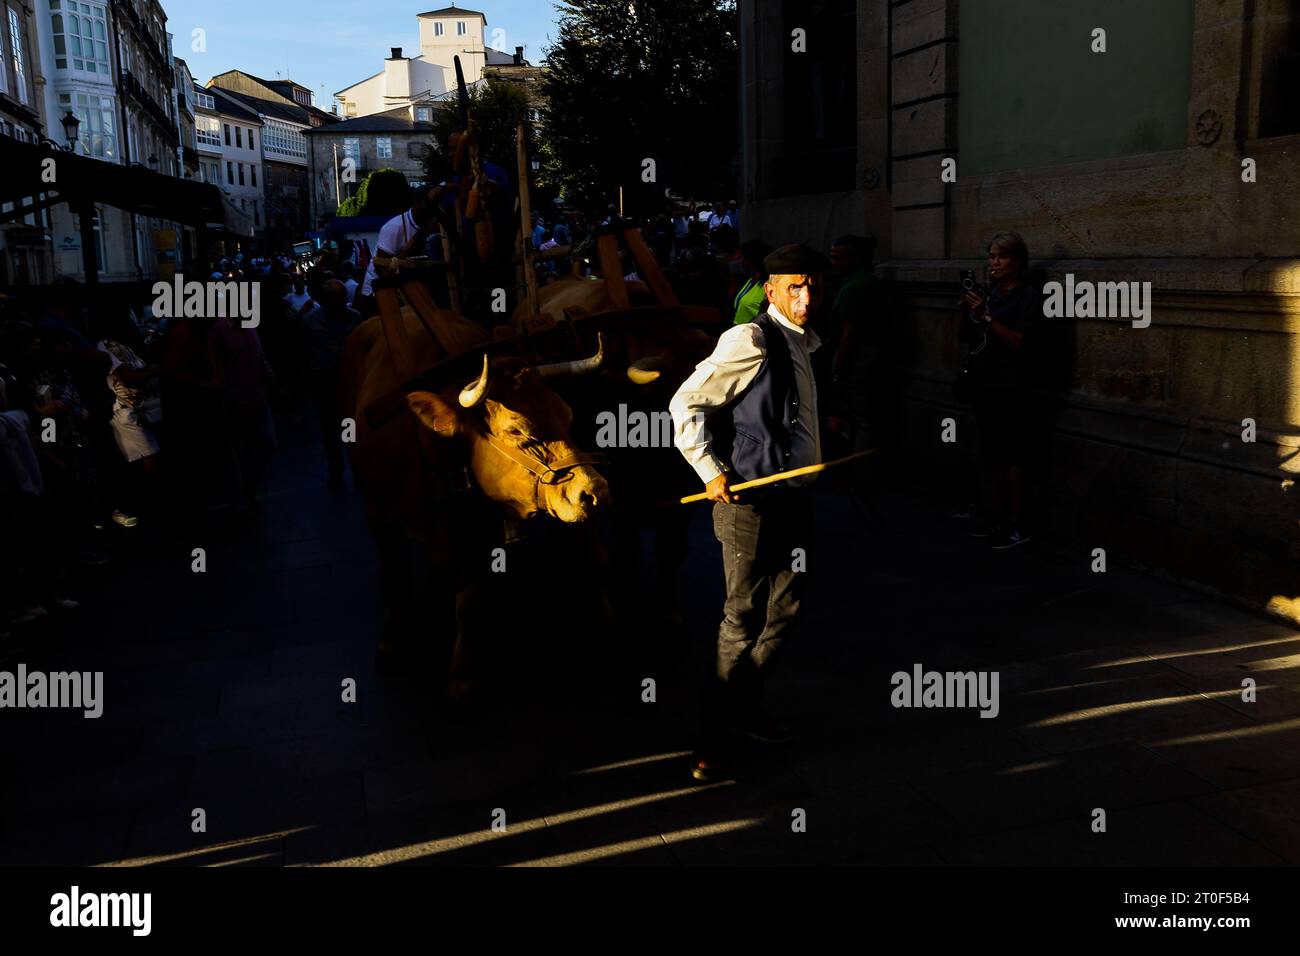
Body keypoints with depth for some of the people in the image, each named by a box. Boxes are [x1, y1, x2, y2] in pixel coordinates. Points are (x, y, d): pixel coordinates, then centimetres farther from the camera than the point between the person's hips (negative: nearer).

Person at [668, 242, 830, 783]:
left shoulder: (801, 345, 14)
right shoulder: (751, 341, -13)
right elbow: (686, 404, -14)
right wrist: (711, 472, -17)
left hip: (794, 496, 9)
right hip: (751, 500, -9)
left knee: (786, 611, 14)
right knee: (744, 618, -3)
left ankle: (746, 706, 31)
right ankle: (713, 736, 10)